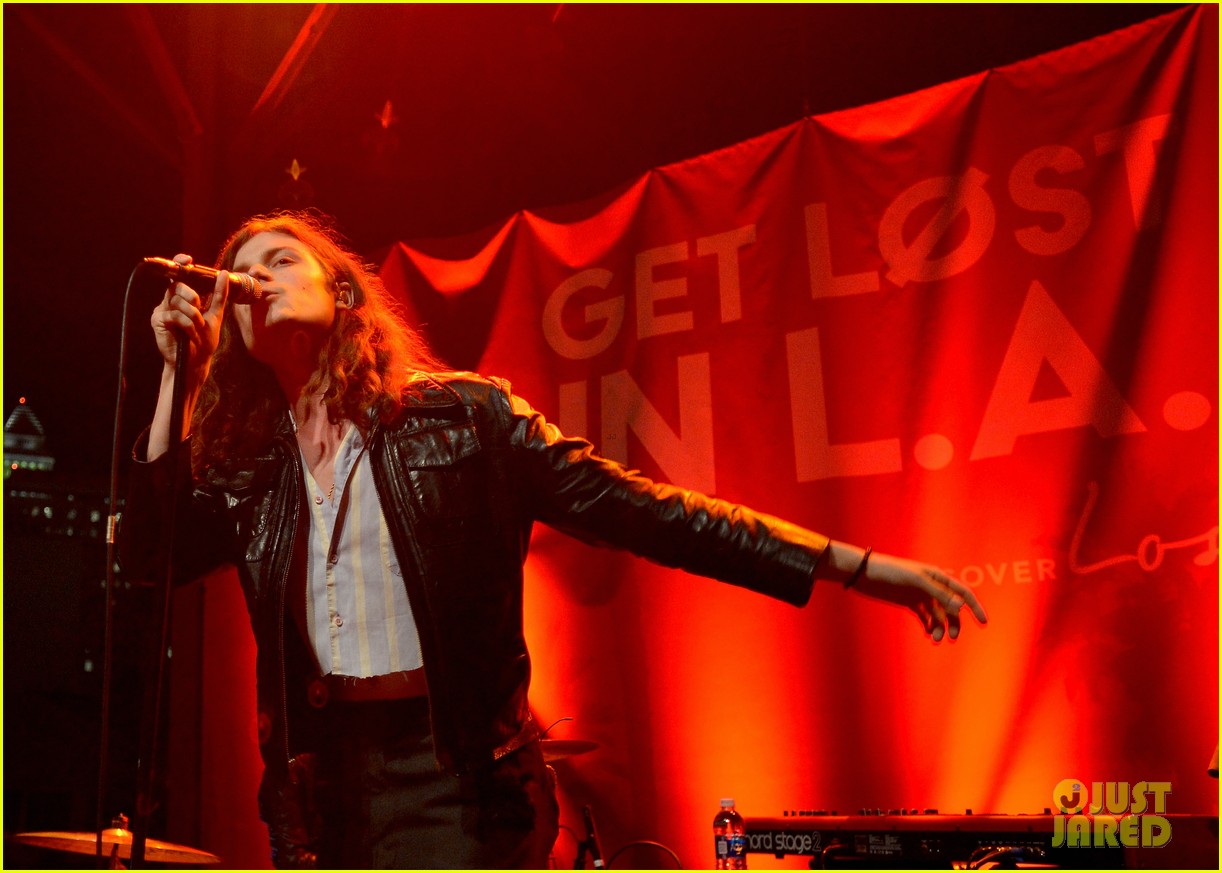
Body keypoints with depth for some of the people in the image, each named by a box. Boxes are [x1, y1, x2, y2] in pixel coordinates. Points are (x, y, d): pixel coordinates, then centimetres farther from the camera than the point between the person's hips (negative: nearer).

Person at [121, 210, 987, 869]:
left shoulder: (461, 415, -2)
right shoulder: (243, 467, 10)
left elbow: (632, 506, -5)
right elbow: (150, 552, -4)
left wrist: (850, 563, -10)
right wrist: (177, 375, -6)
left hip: (454, 773, -4)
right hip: (315, 780, 5)